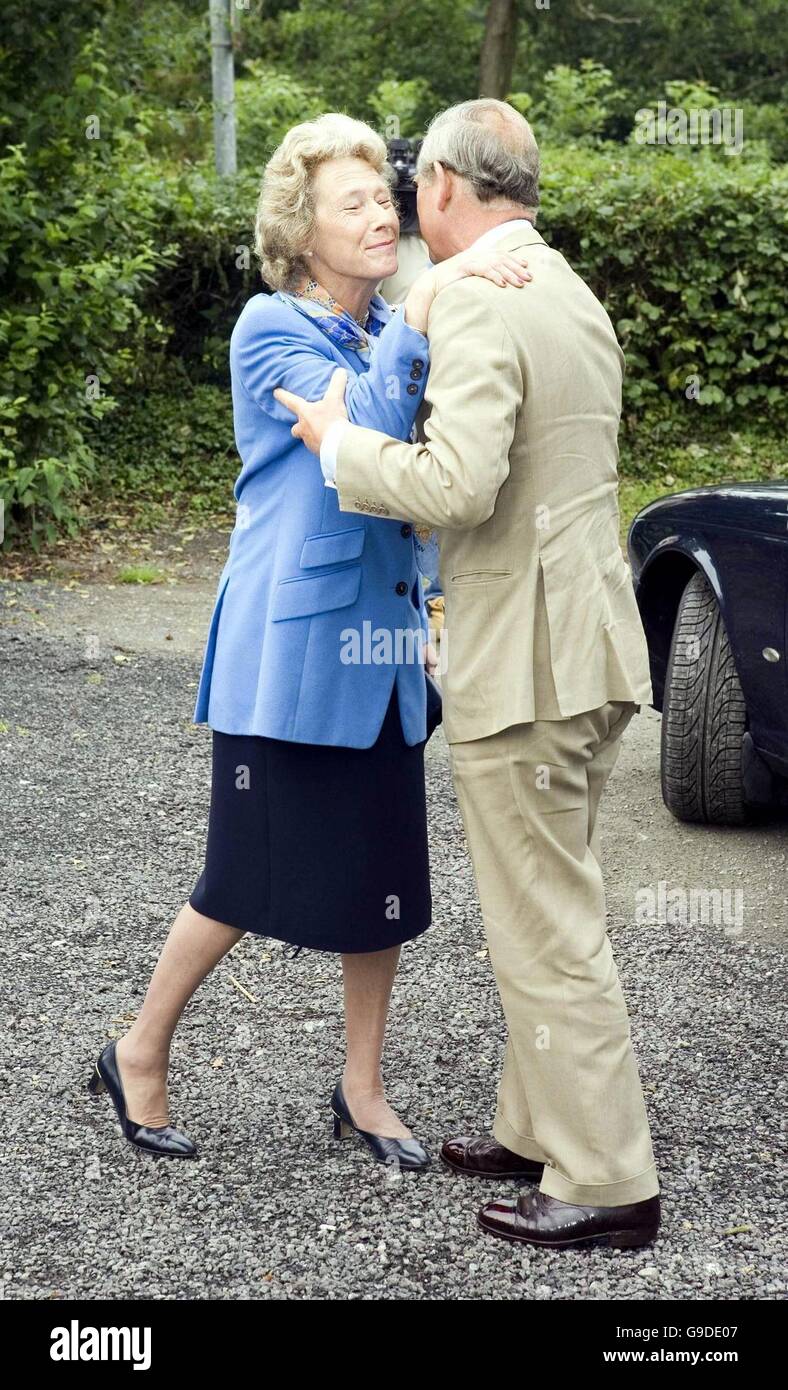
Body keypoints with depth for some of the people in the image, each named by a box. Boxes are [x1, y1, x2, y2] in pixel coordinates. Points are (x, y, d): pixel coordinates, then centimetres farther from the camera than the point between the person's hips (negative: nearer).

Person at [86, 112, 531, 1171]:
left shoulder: (390, 331, 12)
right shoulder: (272, 330, -9)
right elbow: (361, 423, -26)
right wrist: (422, 307, -34)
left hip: (378, 646, 7)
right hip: (289, 648, -7)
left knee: (384, 876, 8)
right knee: (252, 877, 0)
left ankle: (363, 1090, 22)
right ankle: (138, 1057, 20)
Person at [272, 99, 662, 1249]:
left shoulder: (477, 304, -16)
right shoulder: (576, 297, 15)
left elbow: (458, 483, -27)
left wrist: (339, 441, -12)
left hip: (523, 665, -10)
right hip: (591, 649, 10)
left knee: (548, 927, -2)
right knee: (551, 909, 19)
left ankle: (605, 1179, 6)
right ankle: (540, 1128, 30)